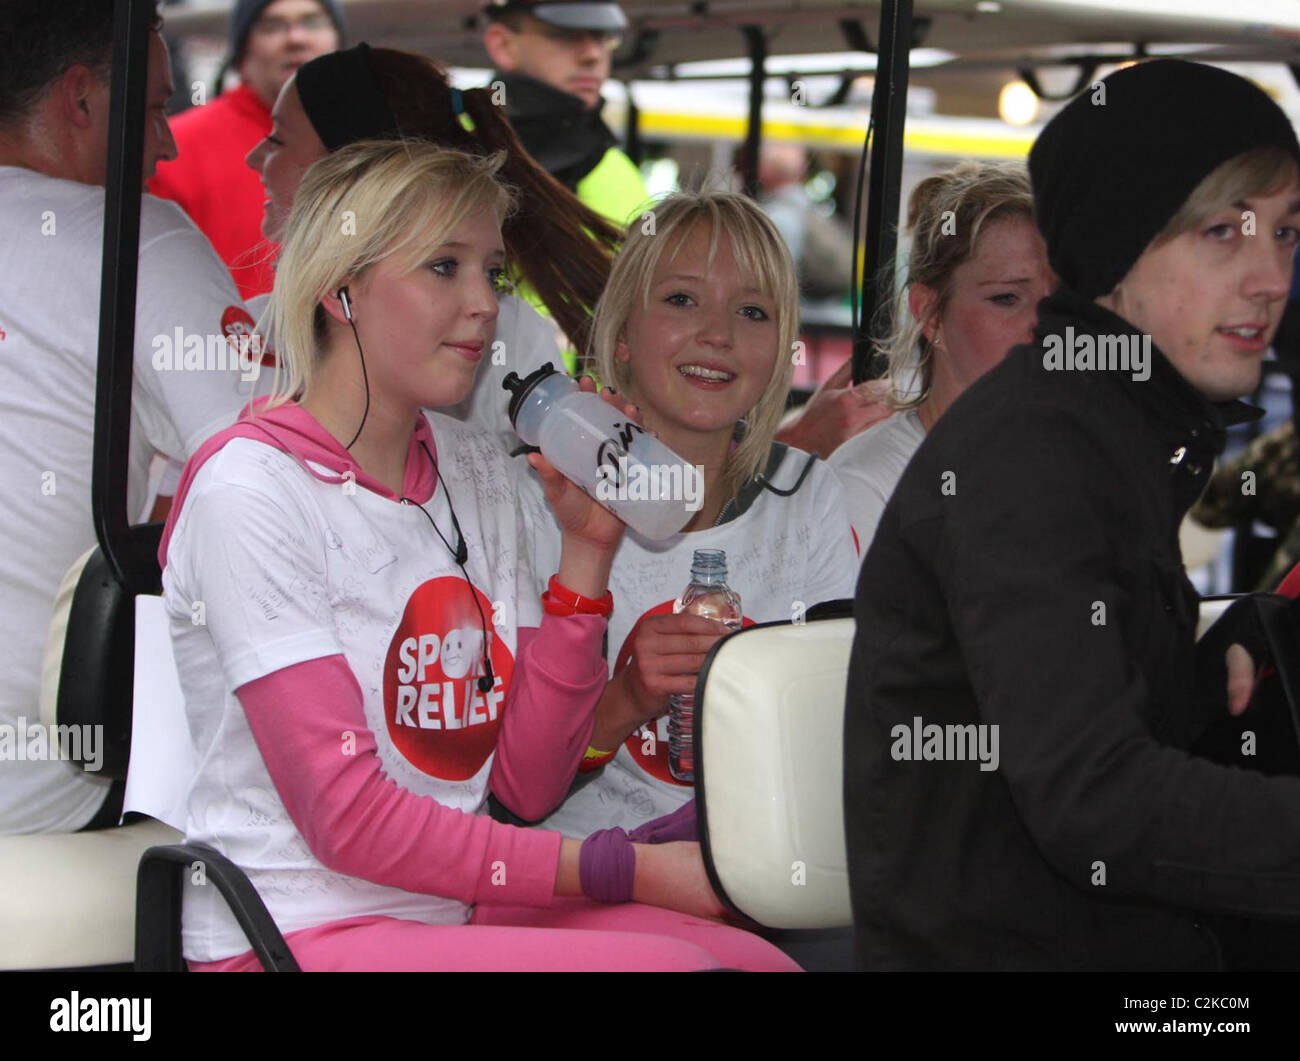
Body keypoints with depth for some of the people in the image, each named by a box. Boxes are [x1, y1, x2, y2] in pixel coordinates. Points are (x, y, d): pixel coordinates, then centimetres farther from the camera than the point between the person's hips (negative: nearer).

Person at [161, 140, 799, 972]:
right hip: (300, 933, -7)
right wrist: (625, 872, -15)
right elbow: (350, 821, -16)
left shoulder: (476, 468, 12)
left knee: (758, 957, -18)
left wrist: (587, 550, -3)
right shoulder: (250, 488, -10)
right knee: (667, 962, -25)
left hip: (459, 907, 7)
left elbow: (529, 781, 6)